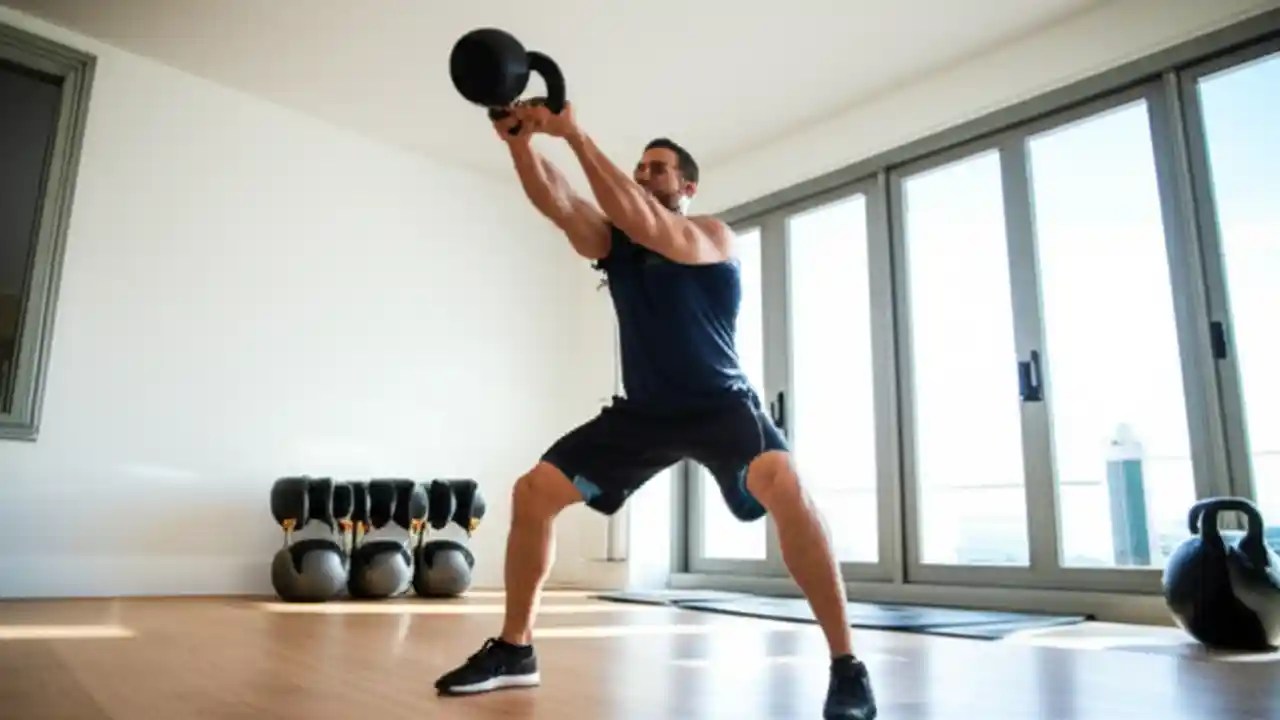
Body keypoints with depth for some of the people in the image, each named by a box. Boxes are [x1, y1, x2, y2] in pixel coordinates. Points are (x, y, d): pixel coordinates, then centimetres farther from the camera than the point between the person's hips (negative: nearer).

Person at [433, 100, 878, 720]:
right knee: (533, 493, -1)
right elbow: (554, 201, -10)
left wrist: (575, 136, -29)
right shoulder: (610, 240, 8)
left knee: (783, 487, -35)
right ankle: (514, 650, 13)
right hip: (642, 410, 6)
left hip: (720, 404, -5)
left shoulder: (713, 235, -8)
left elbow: (646, 226, -28)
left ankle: (845, 665, -22)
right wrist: (518, 139, -27)